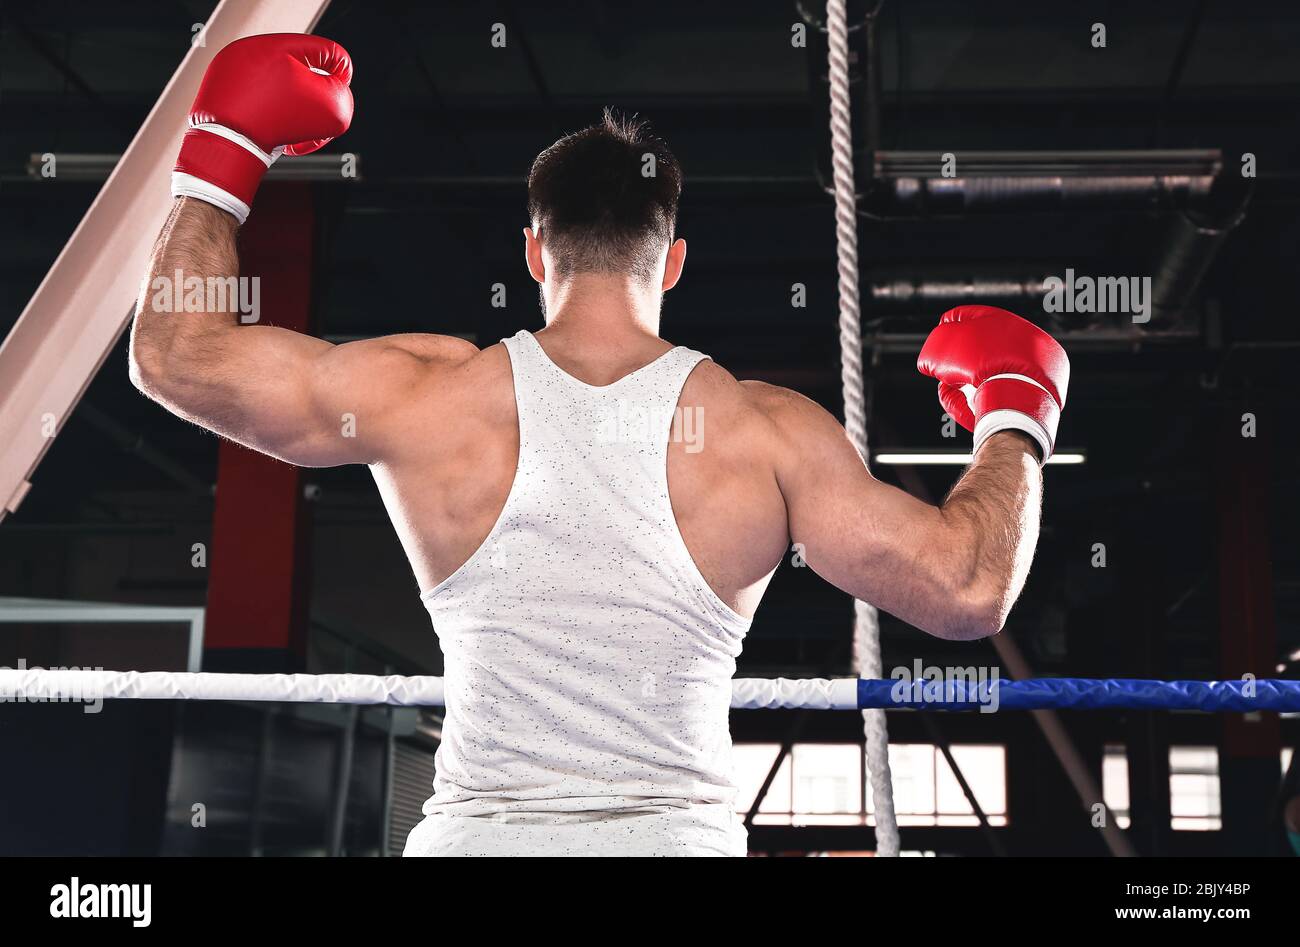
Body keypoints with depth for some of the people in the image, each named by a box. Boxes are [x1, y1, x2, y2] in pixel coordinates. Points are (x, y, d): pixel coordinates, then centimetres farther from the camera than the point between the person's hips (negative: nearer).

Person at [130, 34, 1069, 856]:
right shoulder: (770, 432, -3)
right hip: (679, 829, 0)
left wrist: (219, 161, 20)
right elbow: (971, 592, -2)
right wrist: (1013, 420, 16)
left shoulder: (424, 395, -2)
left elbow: (176, 355, 6)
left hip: (479, 831, 1)